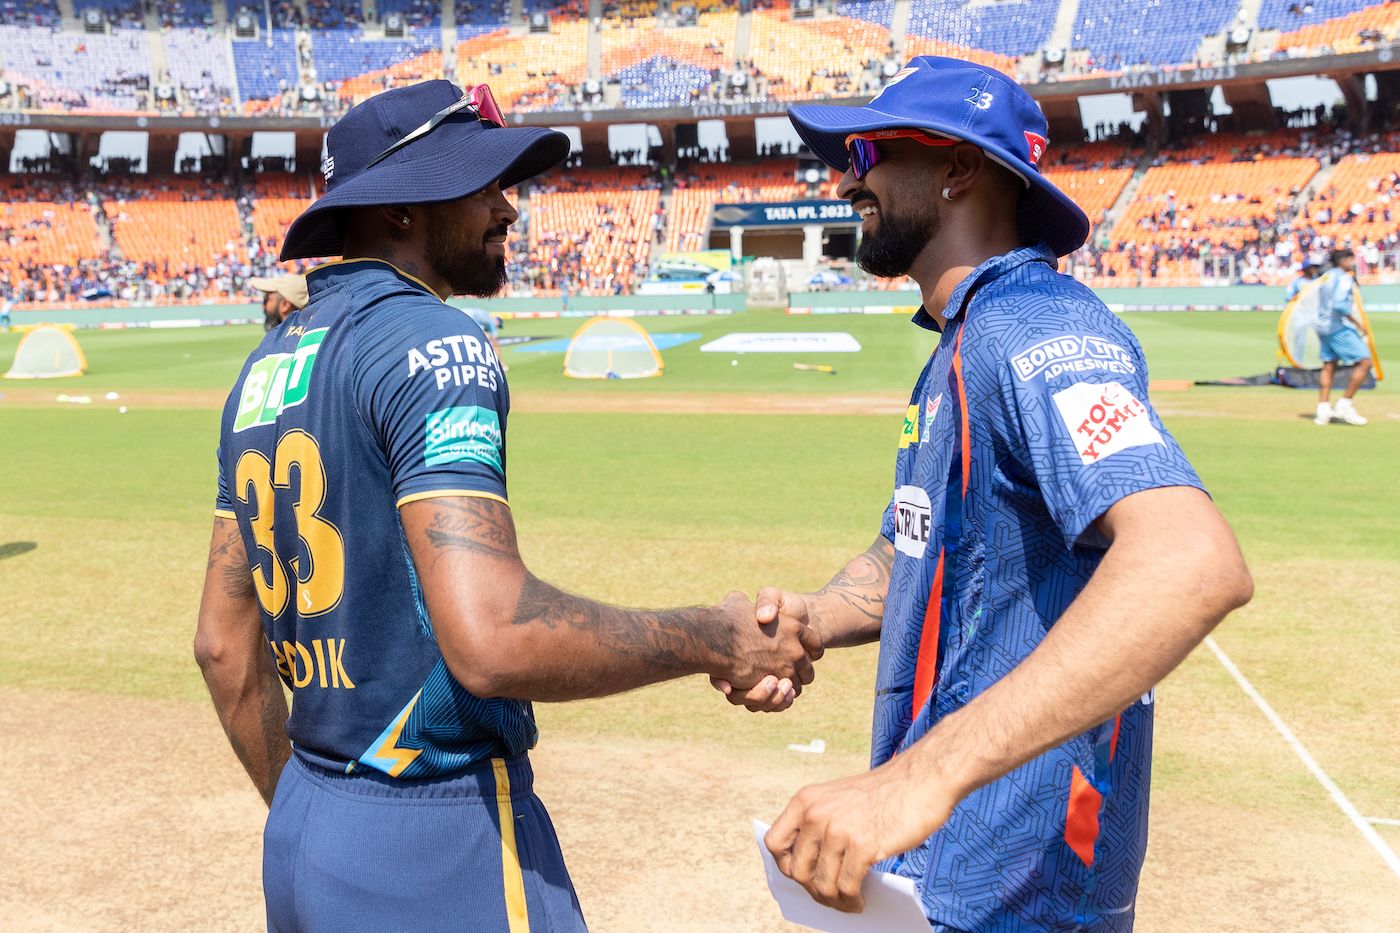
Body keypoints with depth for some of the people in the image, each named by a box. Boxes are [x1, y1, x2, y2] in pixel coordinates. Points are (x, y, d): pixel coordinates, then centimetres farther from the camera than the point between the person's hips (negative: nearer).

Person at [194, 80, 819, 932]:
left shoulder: (267, 362, 9)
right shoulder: (430, 342, -17)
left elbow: (225, 644, 14)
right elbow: (494, 640, -29)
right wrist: (719, 640, -16)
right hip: (442, 848, -8)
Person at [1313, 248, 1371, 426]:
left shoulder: (1326, 276, 13)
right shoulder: (1344, 278, -13)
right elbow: (1339, 304, -24)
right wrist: (1358, 323, -19)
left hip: (1323, 326, 9)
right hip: (1340, 328, -9)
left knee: (1329, 365, 11)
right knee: (1364, 362, -6)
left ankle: (1323, 410, 9)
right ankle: (1344, 405, -6)